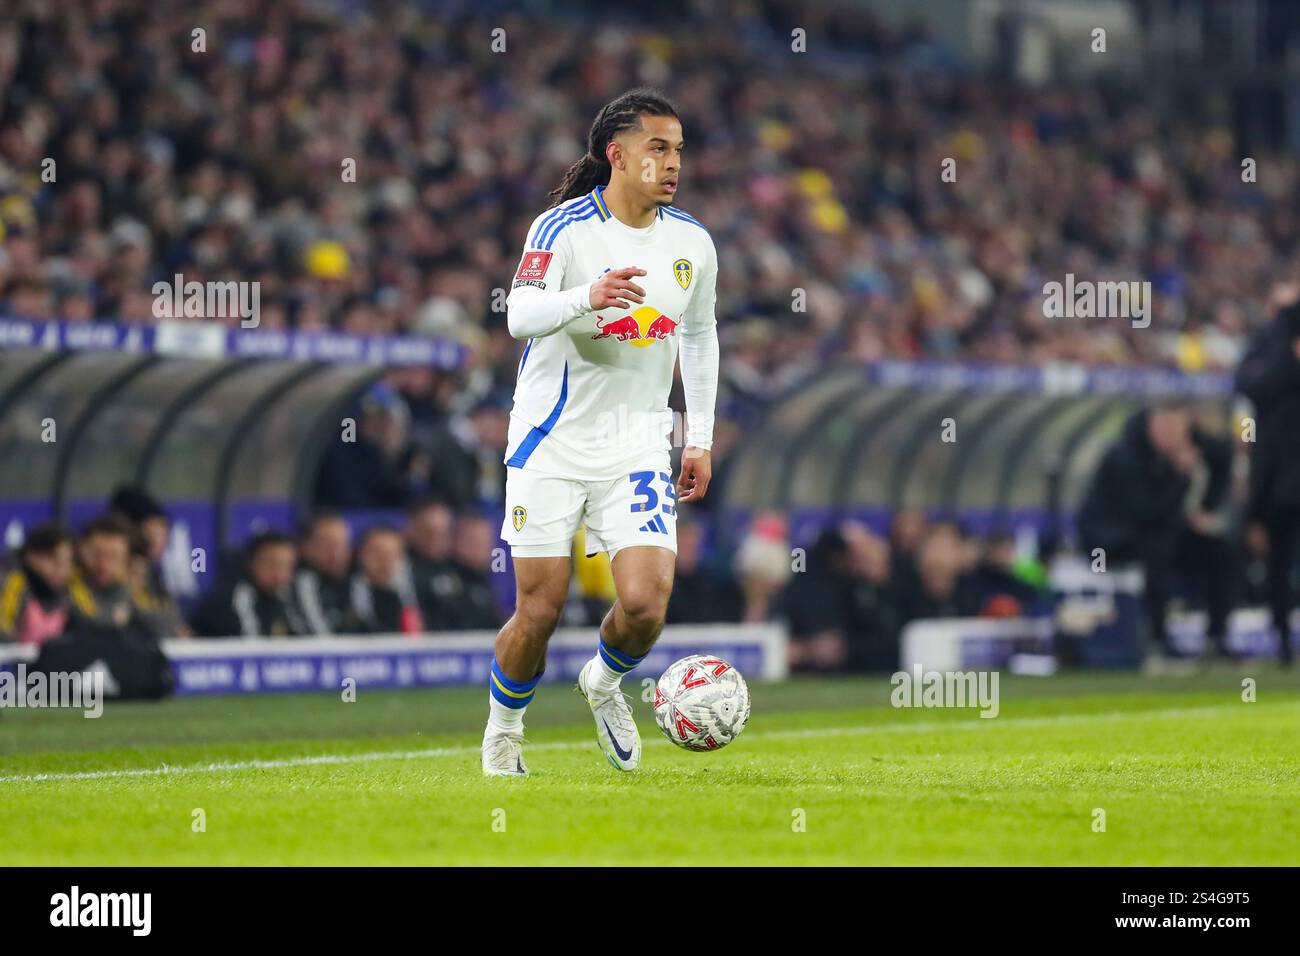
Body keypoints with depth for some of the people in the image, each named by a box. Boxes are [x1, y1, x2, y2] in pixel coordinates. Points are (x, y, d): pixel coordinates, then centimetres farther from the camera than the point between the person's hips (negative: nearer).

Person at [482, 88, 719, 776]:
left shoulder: (692, 242, 4)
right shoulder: (563, 227, -12)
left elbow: (699, 335, 20)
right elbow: (520, 316, -27)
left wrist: (700, 437, 17)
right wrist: (587, 297, -46)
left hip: (637, 446, 3)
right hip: (552, 442, -3)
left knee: (646, 603, -13)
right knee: (540, 611, -3)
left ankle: (604, 682, 20)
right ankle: (502, 731, 24)